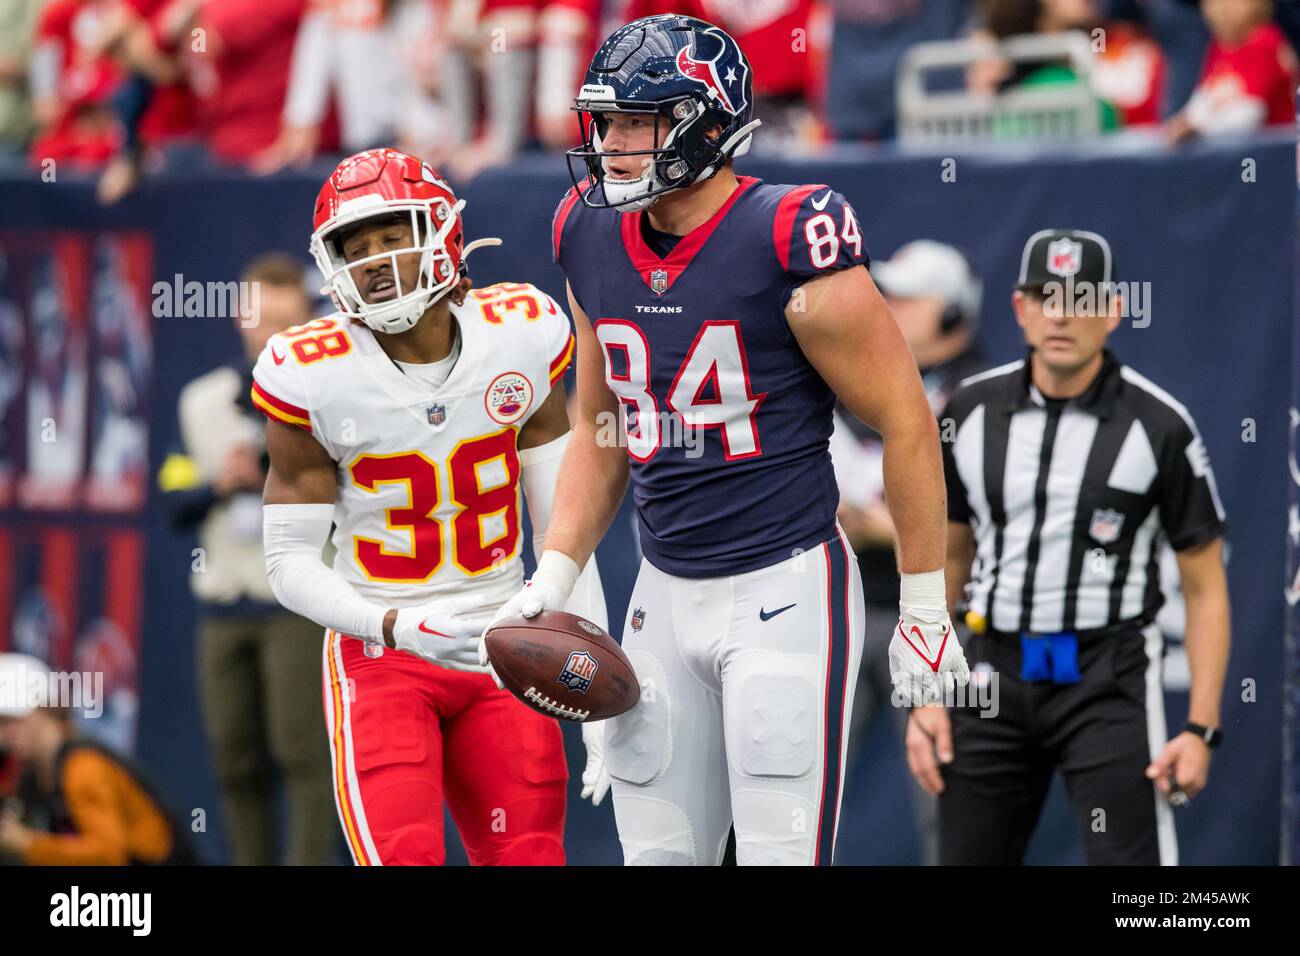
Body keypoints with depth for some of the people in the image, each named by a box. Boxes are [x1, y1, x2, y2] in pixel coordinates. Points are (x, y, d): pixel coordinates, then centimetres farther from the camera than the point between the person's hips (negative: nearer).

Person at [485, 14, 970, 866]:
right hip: (667, 594, 7)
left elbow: (905, 421, -10)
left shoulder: (788, 245, -17)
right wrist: (554, 579, 7)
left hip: (787, 587, -7)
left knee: (781, 852, -7)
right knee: (658, 853, 10)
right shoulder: (596, 245, 4)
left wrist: (925, 609, -7)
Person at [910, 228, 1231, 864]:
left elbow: (1205, 587, -3)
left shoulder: (1159, 425, -7)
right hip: (996, 677, 4)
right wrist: (925, 699, 7)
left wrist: (1202, 729, -11)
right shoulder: (972, 412, 4)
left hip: (1109, 685, -4)